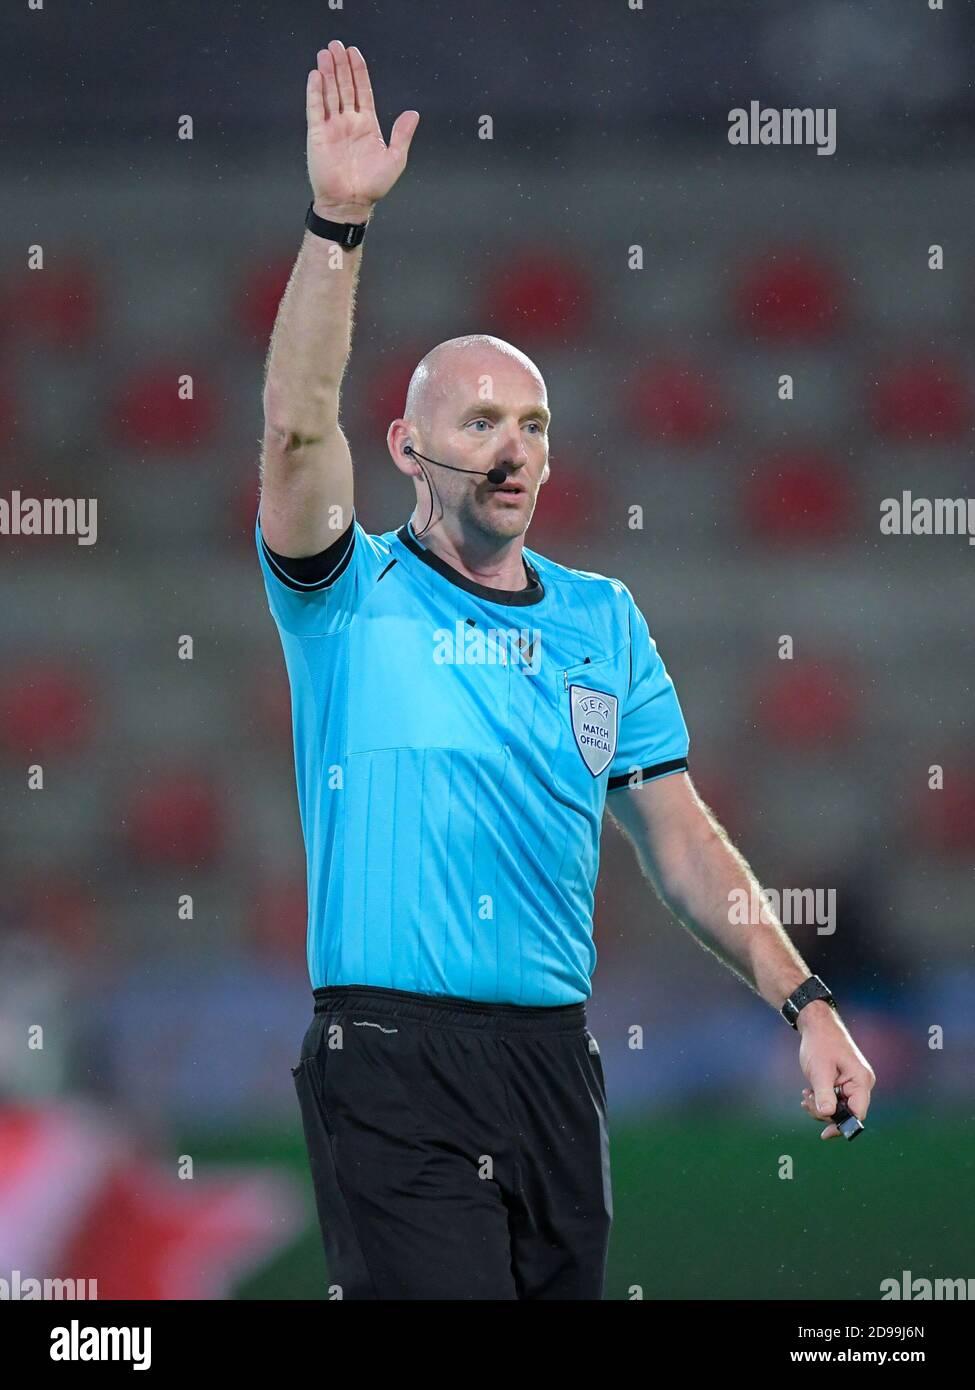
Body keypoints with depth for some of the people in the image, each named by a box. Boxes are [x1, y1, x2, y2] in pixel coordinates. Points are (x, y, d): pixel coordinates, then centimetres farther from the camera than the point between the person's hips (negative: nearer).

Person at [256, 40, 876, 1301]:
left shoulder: (603, 620, 14)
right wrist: (336, 223, -24)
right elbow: (298, 433, -16)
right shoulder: (353, 597, 2)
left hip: (554, 1057, 5)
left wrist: (803, 1002, 5)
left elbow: (681, 838, 14)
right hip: (393, 1057, -5)